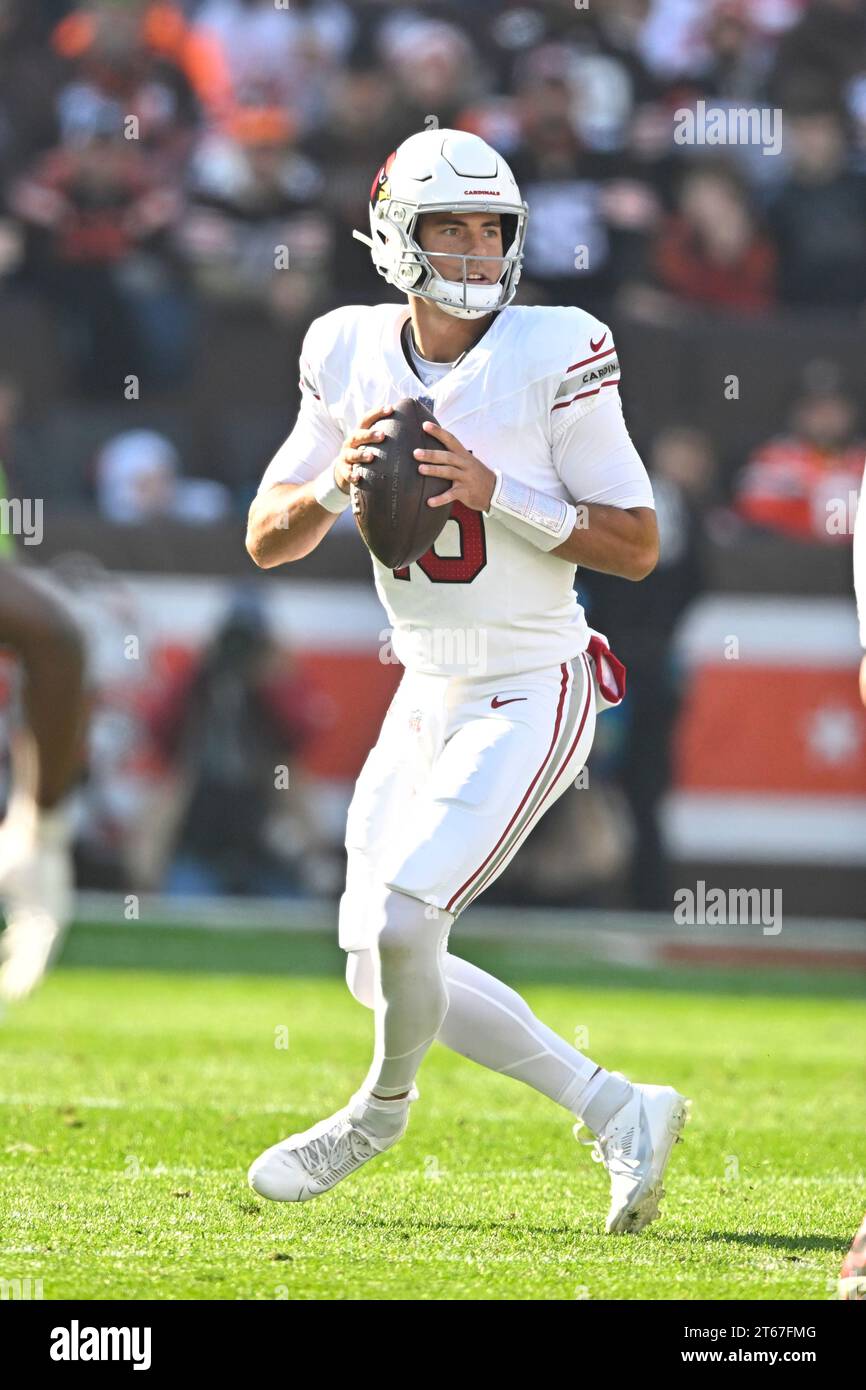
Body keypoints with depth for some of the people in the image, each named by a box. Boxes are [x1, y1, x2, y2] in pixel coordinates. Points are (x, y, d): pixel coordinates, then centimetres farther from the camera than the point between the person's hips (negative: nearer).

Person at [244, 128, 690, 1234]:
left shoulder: (554, 356, -15)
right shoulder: (350, 355, 0)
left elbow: (637, 548, -13)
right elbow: (266, 541, 3)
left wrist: (494, 491, -24)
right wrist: (333, 484, -18)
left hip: (531, 696, -7)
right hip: (425, 697, 7)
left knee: (399, 921, -17)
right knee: (381, 967, 7)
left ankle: (383, 1106, 15)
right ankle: (617, 1112, 17)